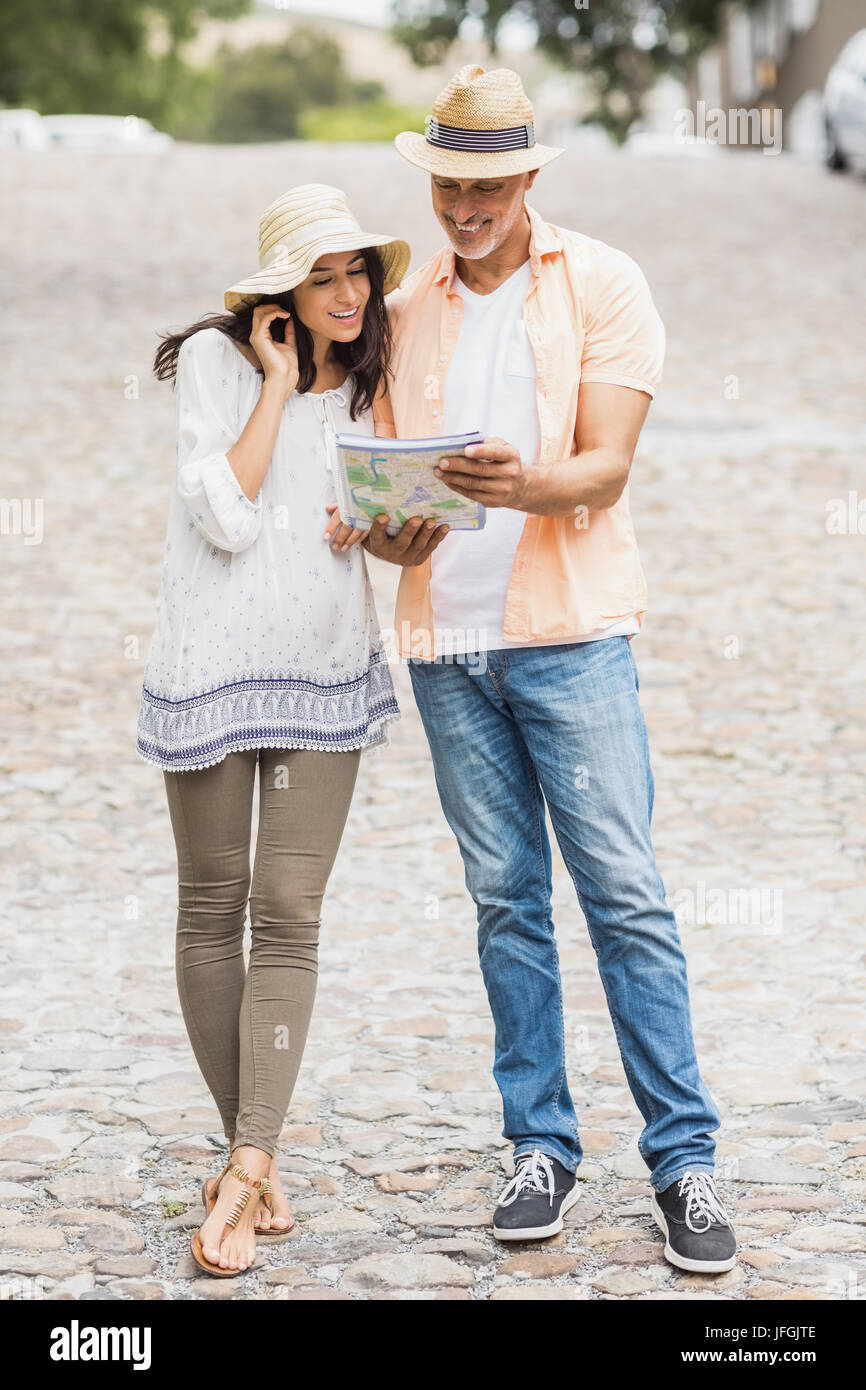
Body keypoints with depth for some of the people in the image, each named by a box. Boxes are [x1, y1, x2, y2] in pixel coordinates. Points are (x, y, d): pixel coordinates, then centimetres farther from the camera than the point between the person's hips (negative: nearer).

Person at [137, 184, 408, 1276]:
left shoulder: (367, 378, 8)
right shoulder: (216, 360, -7)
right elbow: (226, 518, -17)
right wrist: (277, 382, -14)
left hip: (325, 664, 3)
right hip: (213, 657, -3)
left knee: (289, 916, -6)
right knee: (212, 908, 3)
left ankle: (245, 1171, -8)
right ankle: (254, 1156, 15)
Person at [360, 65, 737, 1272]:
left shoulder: (601, 284, 2)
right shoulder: (408, 311, 15)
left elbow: (607, 465, -8)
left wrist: (525, 484, -30)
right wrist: (386, 527, -10)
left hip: (570, 630, -4)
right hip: (446, 640, 4)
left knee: (625, 893, -7)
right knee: (505, 899, 6)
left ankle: (684, 1161, -2)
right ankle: (542, 1150, 13)